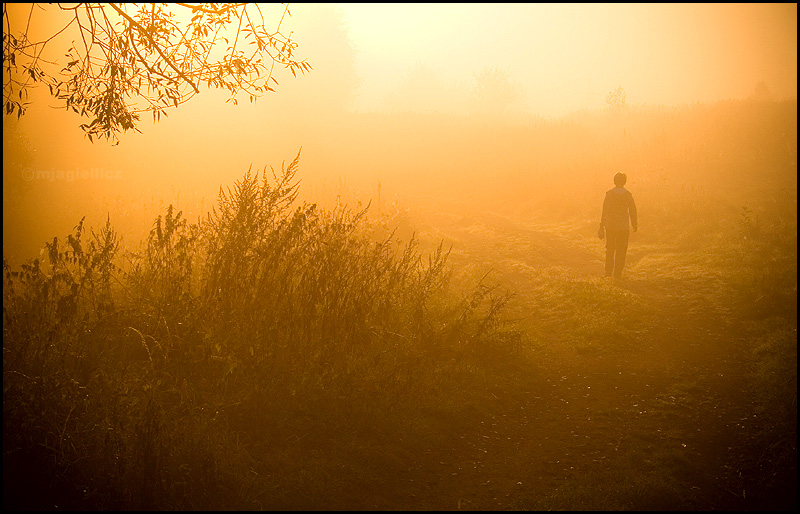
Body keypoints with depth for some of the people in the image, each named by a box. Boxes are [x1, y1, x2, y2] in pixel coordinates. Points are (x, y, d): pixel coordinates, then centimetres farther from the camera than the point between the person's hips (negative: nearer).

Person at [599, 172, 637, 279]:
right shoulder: (628, 195, -4)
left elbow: (605, 211, -7)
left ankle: (608, 272, 19)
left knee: (610, 249, 15)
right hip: (623, 227, 0)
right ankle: (618, 273, 4)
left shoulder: (609, 194, -7)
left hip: (610, 226, 0)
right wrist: (635, 225, 15)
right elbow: (632, 211, 1)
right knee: (621, 250, 8)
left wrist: (602, 227, -2)